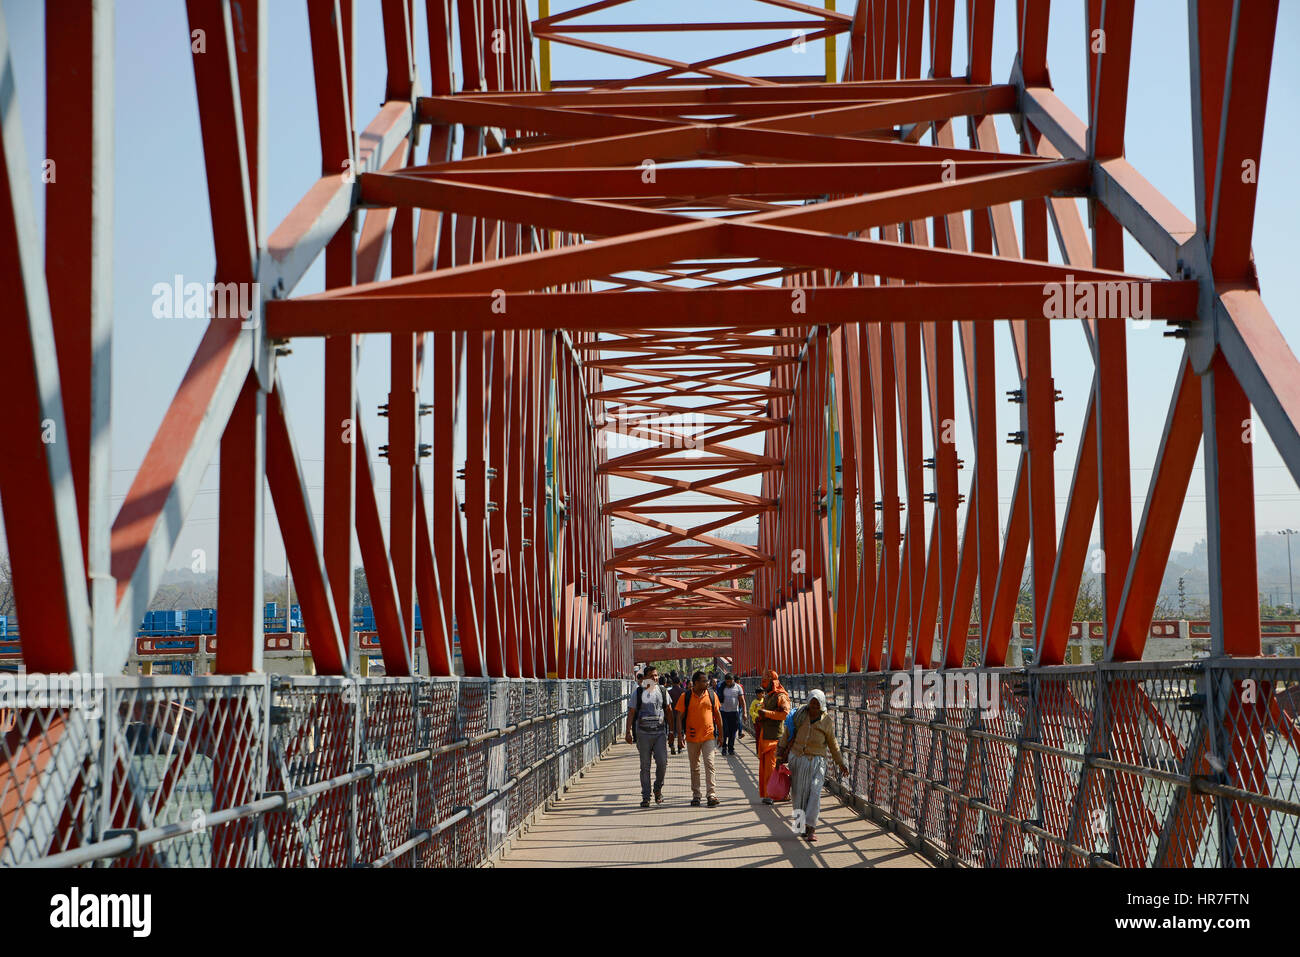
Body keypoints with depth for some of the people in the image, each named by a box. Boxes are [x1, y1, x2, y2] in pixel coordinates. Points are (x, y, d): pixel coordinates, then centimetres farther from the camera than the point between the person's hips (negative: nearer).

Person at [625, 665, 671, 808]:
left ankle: (658, 789, 16)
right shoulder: (638, 692, 1)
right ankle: (646, 797, 7)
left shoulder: (662, 691, 8)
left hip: (660, 732, 2)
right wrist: (629, 731, -8)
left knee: (662, 762, -9)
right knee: (645, 766, 1)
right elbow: (631, 712, 1)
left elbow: (668, 711, 15)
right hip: (643, 733, -2)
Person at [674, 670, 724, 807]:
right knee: (694, 767, 10)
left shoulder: (712, 696, 5)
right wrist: (679, 737, -7)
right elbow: (679, 717, 0)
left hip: (709, 736, 0)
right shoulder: (685, 697, -2)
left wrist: (721, 734, 11)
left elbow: (717, 715, 12)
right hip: (692, 738, 0)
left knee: (709, 764, -11)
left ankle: (712, 794, -13)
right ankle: (696, 795, 19)